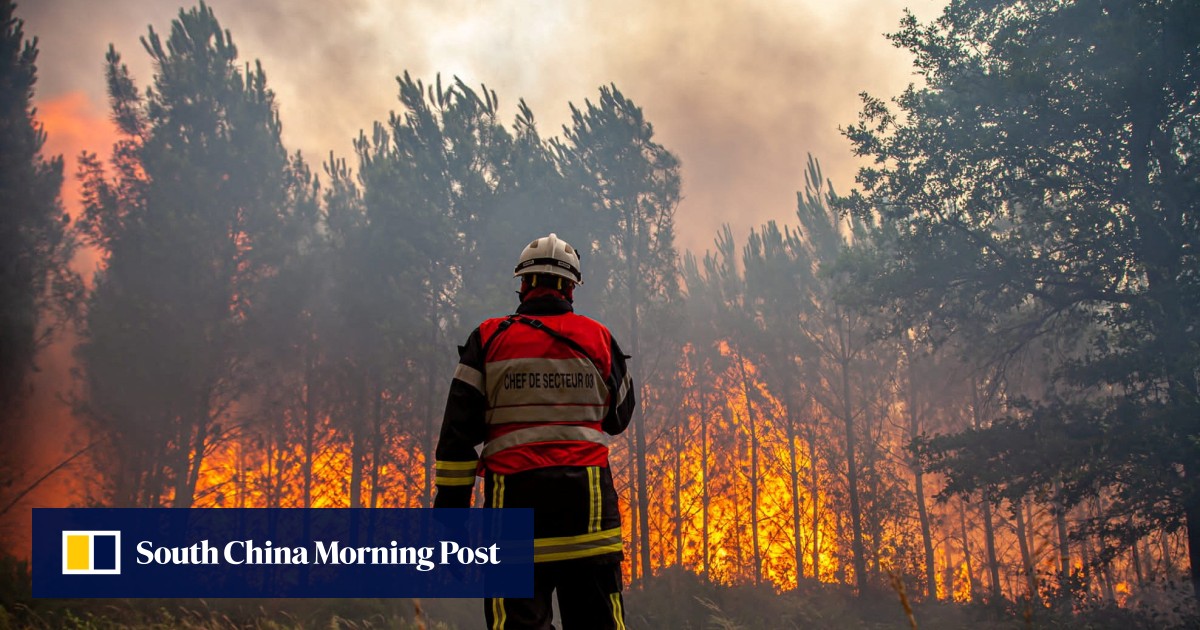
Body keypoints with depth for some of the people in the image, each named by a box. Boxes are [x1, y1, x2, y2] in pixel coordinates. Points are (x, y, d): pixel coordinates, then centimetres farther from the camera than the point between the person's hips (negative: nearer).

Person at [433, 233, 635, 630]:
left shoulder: (489, 338, 4)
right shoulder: (599, 337, 8)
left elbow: (458, 430, 0)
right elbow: (618, 418, 20)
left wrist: (450, 504, 3)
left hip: (516, 493, -1)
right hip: (588, 492, 1)